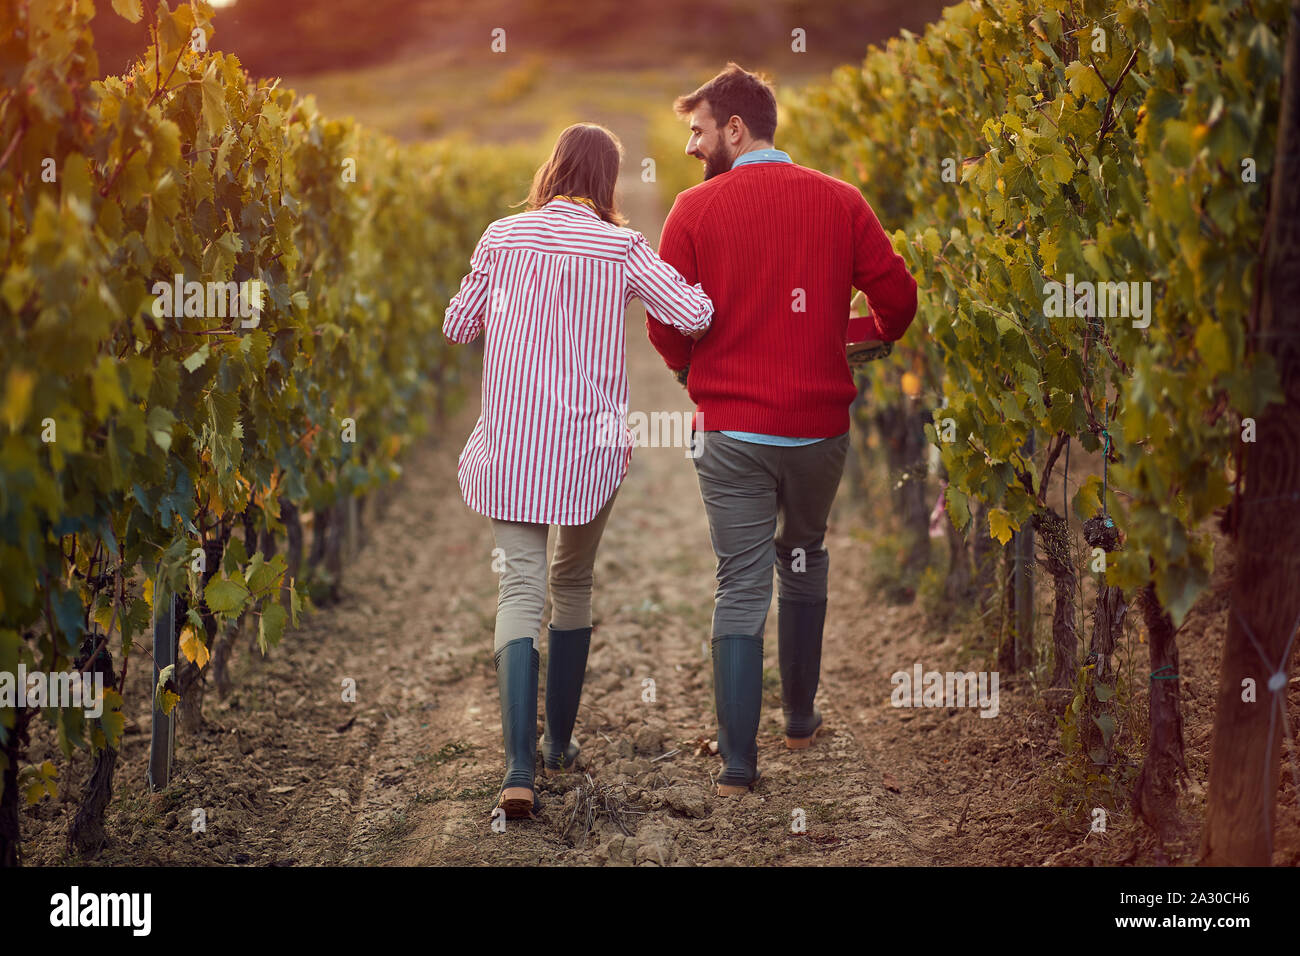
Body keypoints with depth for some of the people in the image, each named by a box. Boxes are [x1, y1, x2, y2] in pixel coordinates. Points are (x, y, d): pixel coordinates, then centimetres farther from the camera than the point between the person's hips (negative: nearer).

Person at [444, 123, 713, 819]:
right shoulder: (621, 247, -4)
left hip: (510, 442, 0)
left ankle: (519, 769, -18)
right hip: (589, 446, 0)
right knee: (574, 582, 19)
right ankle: (559, 740, 30)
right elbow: (695, 317, -12)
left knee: (521, 590, -2)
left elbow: (456, 328, 10)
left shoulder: (503, 237, 2)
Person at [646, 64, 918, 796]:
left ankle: (738, 764, 0)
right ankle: (801, 717, 33)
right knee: (805, 559, 24)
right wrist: (873, 339, 23)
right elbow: (897, 296, 0)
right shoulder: (840, 201, 0)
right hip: (819, 425, 2)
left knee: (741, 588, 3)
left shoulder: (696, 209, -5)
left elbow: (665, 323, -4)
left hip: (731, 428, -2)